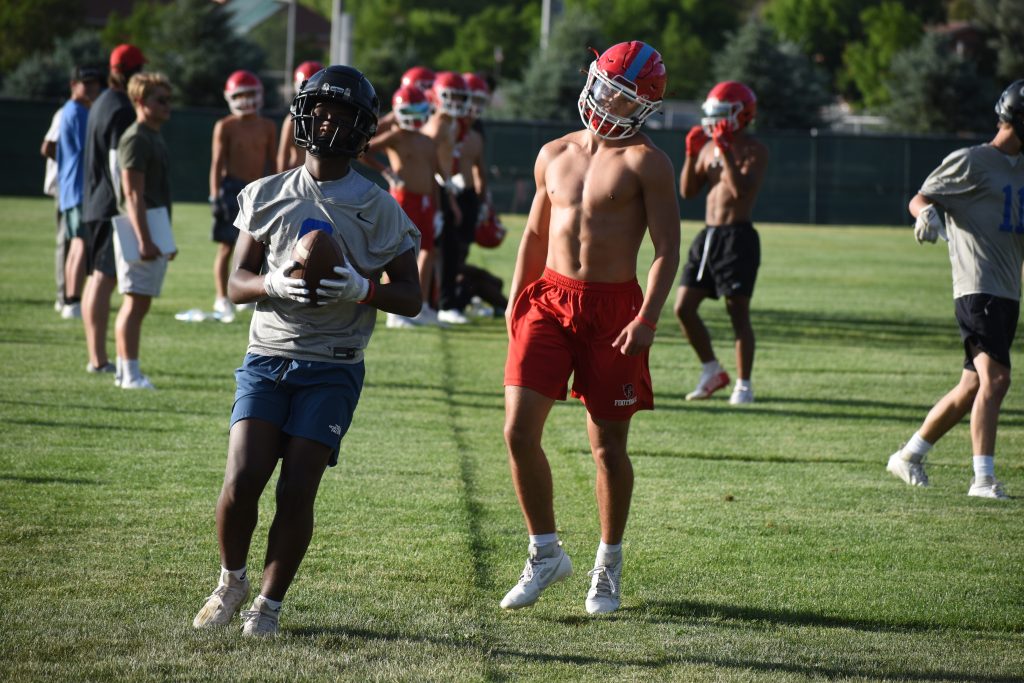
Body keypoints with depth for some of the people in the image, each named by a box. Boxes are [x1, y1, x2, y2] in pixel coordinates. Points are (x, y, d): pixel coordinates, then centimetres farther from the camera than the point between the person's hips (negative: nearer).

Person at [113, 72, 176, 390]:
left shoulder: (155, 138, 19)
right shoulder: (136, 139, -12)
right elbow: (133, 193, -18)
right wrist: (144, 240, -24)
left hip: (155, 232, 10)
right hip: (139, 232, -10)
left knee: (138, 303, 11)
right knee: (136, 302, -9)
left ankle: (124, 369, 15)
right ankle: (130, 373, -9)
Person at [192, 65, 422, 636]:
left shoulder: (379, 210, 0)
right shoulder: (268, 196, 7)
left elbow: (411, 297, 1)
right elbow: (237, 284, 8)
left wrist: (362, 289, -18)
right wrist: (274, 283, -15)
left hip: (332, 369, -1)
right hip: (268, 358, 2)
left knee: (297, 490, -8)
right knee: (242, 481, -11)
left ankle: (270, 602, 10)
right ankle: (232, 581, 16)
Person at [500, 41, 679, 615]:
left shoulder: (646, 163, -5)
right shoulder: (555, 156, 10)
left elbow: (668, 249, -8)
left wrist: (647, 319, -18)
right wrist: (516, 300, 14)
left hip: (612, 307, -4)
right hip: (550, 297, 4)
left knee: (608, 446, 4)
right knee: (520, 432, -6)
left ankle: (609, 567, 21)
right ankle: (547, 554, 11)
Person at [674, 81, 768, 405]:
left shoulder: (754, 151, -7)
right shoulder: (708, 147, 14)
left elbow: (742, 189, -22)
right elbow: (688, 191, 12)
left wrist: (724, 151, -23)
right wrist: (691, 154, 0)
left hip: (738, 237, -7)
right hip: (708, 235, 7)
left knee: (738, 311, -5)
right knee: (684, 307, 5)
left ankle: (744, 384, 3)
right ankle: (712, 371, 19)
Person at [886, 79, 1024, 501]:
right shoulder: (970, 161, -5)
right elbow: (920, 199, -5)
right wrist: (926, 213, -25)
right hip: (978, 290, -9)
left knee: (972, 388, 10)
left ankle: (909, 456, 23)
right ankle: (983, 478, -20)